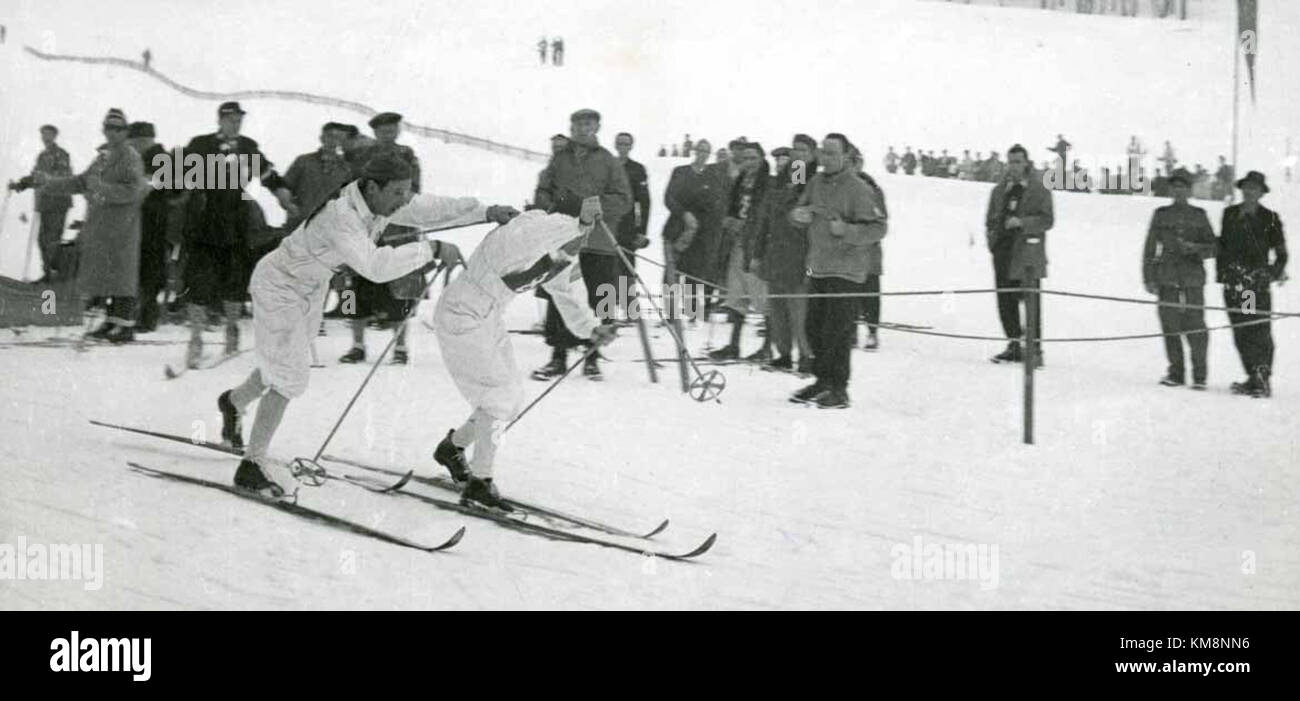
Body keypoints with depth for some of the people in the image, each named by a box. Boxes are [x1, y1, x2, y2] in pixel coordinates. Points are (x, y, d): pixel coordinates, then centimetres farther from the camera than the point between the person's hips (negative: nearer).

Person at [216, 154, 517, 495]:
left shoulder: (379, 199, -17)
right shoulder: (341, 217, -40)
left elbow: (428, 209, -11)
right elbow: (376, 265, -52)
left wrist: (487, 212, -22)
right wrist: (432, 249, -47)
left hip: (310, 288, 9)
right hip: (278, 288, -9)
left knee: (288, 369, 24)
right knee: (290, 379, -10)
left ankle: (234, 402, 53)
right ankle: (251, 466, 3)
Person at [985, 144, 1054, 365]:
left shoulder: (1039, 189, 1)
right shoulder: (999, 190, 16)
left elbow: (1047, 220, -5)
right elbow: (991, 220, 22)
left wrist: (1022, 222, -17)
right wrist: (992, 238, 4)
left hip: (1028, 251, -5)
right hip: (1004, 252, 5)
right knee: (1006, 300, 4)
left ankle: (1034, 348, -1)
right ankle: (1014, 345, 13)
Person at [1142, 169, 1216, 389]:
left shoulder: (1199, 216, 9)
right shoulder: (1161, 215, 11)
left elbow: (1213, 247, 8)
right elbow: (1150, 248, 11)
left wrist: (1195, 248, -12)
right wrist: (1149, 278, 3)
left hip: (1193, 279, -1)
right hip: (1166, 279, 1)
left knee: (1195, 327, -7)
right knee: (1170, 326, -3)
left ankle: (1199, 375, 2)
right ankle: (1176, 373, 7)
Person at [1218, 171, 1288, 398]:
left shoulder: (1270, 218, 5)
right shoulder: (1230, 214, 13)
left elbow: (1280, 250, 7)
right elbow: (1221, 244, 18)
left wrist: (1278, 269, -7)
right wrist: (1221, 271, 11)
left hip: (1258, 283, -3)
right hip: (1233, 282, 3)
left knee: (1260, 331, -9)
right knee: (1241, 332, 3)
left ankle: (1263, 379, -7)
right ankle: (1254, 377, 10)